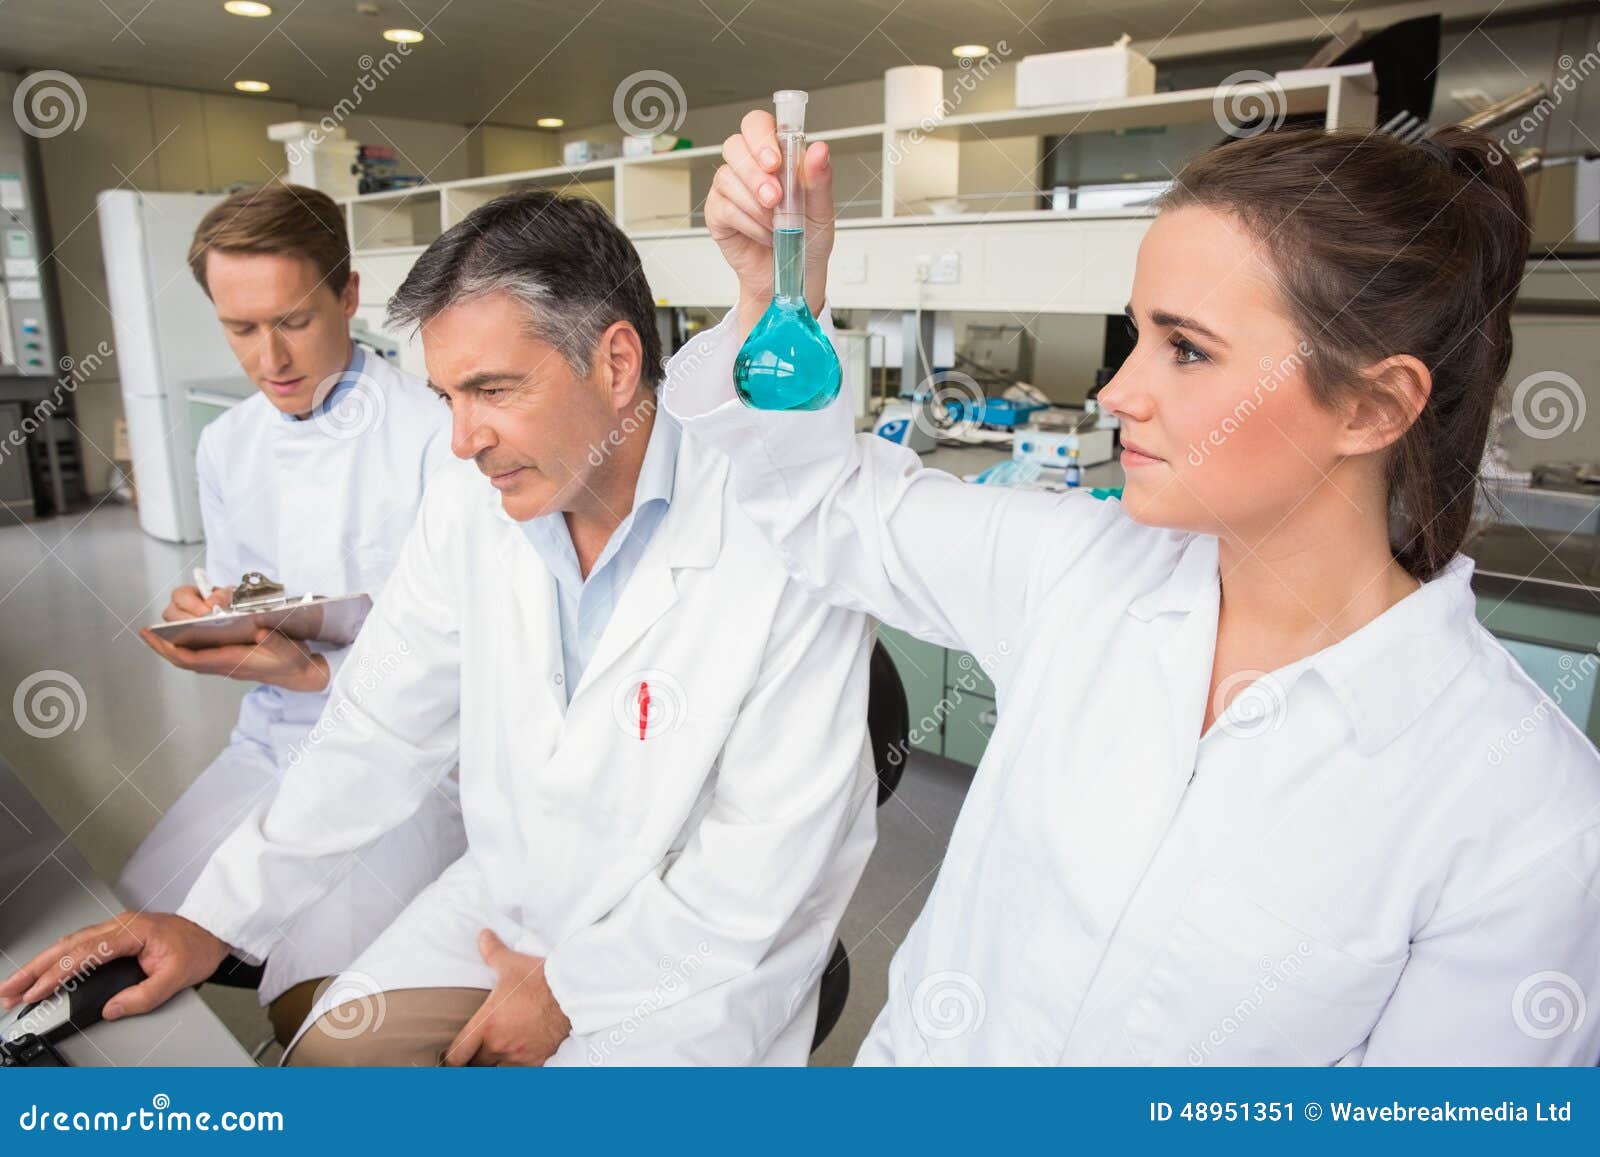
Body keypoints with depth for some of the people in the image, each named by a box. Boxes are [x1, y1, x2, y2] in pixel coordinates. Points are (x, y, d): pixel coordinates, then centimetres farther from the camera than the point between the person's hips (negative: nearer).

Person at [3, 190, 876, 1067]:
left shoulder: (782, 546, -25)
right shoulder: (469, 507, -8)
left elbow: (772, 853, -20)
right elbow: (385, 734, 1)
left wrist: (572, 988, -11)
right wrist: (214, 922, -1)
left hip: (689, 966, -4)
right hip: (503, 902, 5)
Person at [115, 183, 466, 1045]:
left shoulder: (437, 432, -15)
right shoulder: (226, 446, 8)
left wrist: (317, 672, -24)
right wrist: (206, 623, -6)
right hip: (272, 743, 6)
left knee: (320, 1011, -20)